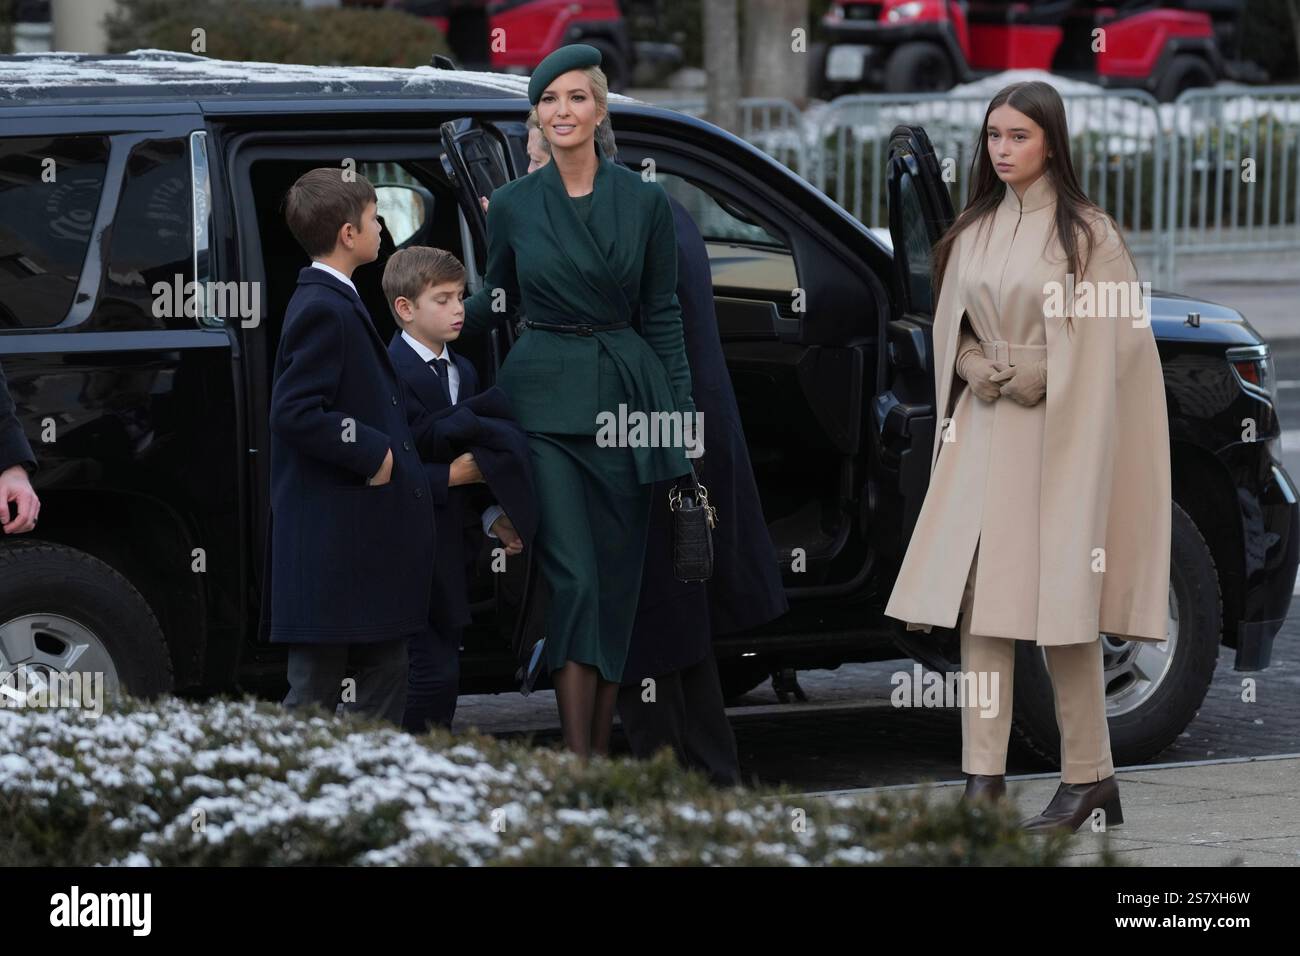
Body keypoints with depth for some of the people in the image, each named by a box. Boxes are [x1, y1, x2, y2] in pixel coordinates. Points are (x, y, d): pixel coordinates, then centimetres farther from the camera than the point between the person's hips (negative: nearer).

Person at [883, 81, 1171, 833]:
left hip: (1058, 436, -5)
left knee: (1059, 606, -5)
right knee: (980, 601, -2)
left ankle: (1089, 777, 5)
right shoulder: (974, 234, 11)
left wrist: (1031, 378, -12)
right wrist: (981, 371, -2)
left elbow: (1113, 344, -7)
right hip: (982, 433, 5)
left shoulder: (1086, 234, -4)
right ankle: (985, 779, -2)